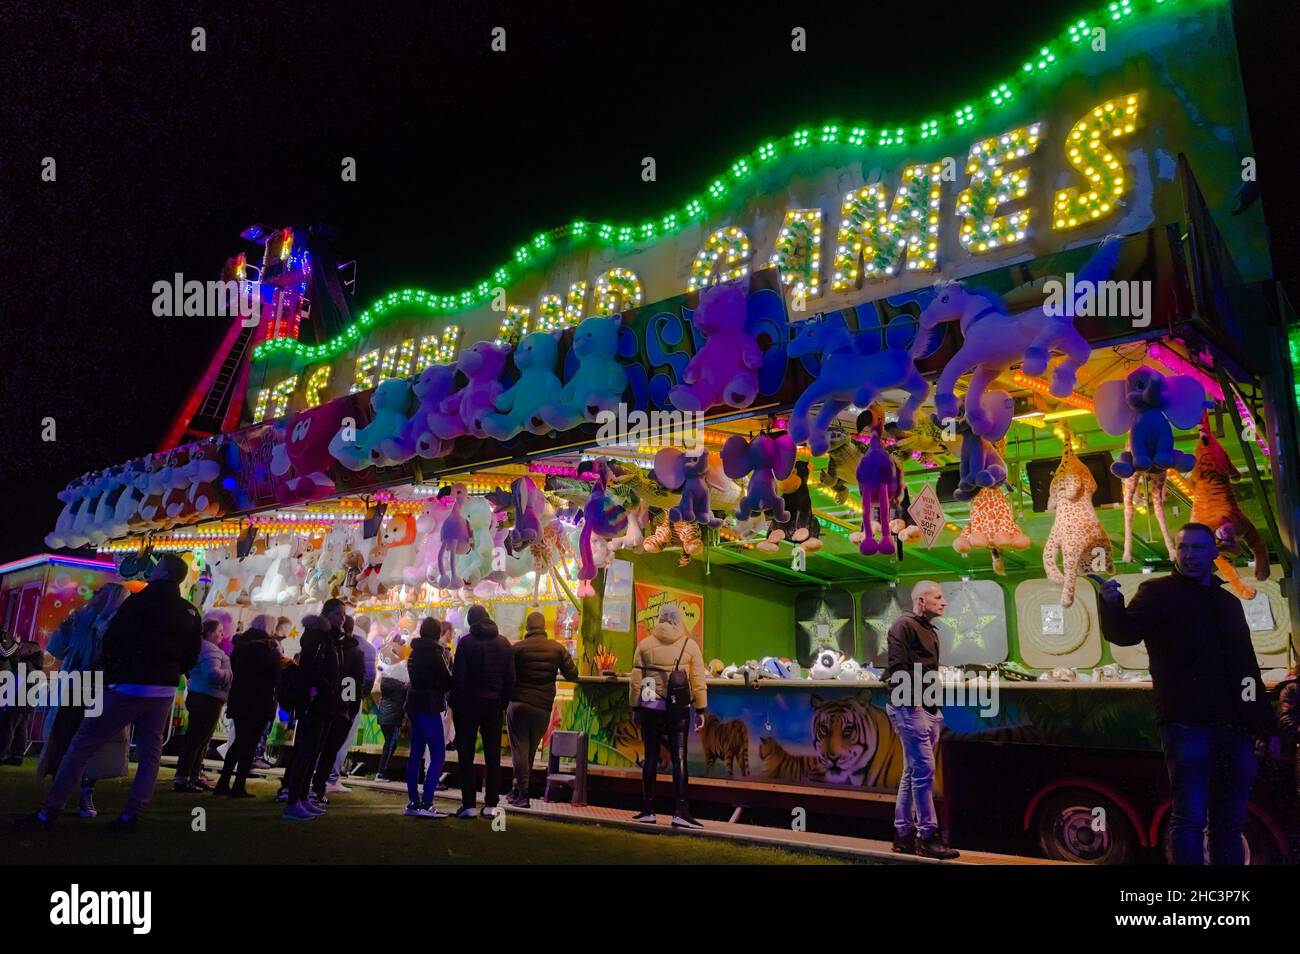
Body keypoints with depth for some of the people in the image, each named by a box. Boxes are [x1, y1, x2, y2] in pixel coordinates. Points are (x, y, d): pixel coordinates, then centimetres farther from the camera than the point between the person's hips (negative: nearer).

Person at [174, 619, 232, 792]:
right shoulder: (210, 650, -16)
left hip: (200, 698, 11)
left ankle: (194, 776, 25)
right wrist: (230, 675, -14)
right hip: (207, 699, -11)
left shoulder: (200, 647, 17)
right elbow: (212, 673, -30)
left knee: (202, 740, 17)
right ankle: (181, 780, -4)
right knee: (196, 740, -7)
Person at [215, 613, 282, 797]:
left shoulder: (241, 643, 7)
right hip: (260, 703, -6)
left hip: (238, 700, 6)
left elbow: (232, 670, 11)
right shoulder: (269, 647, -11)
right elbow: (276, 675, -12)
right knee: (250, 744, 2)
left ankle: (223, 783, 17)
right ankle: (239, 786, 1)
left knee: (239, 741, 18)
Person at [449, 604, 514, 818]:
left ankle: (469, 805, 0)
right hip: (494, 704, 3)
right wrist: (503, 702, 11)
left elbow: (458, 677, -10)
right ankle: (491, 805, 9)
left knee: (466, 755, 3)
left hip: (469, 703, -3)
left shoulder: (466, 642, -6)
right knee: (493, 756, 8)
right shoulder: (504, 643, 6)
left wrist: (454, 704, -2)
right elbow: (510, 679, 5)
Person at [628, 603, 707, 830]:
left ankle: (648, 810, 13)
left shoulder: (645, 644, 1)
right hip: (679, 710, -1)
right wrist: (700, 710, 5)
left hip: (650, 708, 1)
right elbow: (698, 682, -1)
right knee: (679, 758, 2)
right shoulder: (690, 645, -1)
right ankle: (681, 812, -4)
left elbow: (635, 680, 2)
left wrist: (635, 708, 10)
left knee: (650, 757, 8)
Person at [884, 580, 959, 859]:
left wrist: (936, 706, 16)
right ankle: (928, 837, -4)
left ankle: (903, 835, 17)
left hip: (929, 709, 10)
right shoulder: (904, 626, -9)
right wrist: (914, 701, -19)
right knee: (924, 770, -10)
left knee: (913, 772, 11)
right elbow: (899, 667, -17)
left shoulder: (930, 631, 21)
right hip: (910, 708, -10)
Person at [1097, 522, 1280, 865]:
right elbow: (1125, 633, -12)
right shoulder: (1158, 592, 4)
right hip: (1187, 724, -6)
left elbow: (1248, 669, 23)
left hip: (1234, 728, 6)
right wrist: (1111, 604, -34)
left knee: (1229, 823, 10)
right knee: (1190, 818, -9)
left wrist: (1266, 726, 18)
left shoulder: (1229, 602, 20)